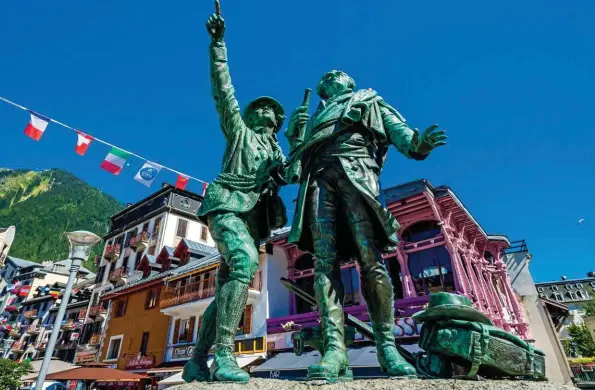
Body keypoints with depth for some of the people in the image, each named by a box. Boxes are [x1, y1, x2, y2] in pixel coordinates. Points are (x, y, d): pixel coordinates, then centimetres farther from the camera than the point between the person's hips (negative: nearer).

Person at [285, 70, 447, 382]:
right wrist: (295, 133, 13)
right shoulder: (317, 117, 38)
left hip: (355, 170, -2)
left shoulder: (369, 101, 30)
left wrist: (417, 143, -12)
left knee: (371, 259, -17)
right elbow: (300, 155, 31)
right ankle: (335, 348, -20)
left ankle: (387, 346, -12)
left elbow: (397, 129, 11)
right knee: (324, 261, -15)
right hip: (318, 176, 3)